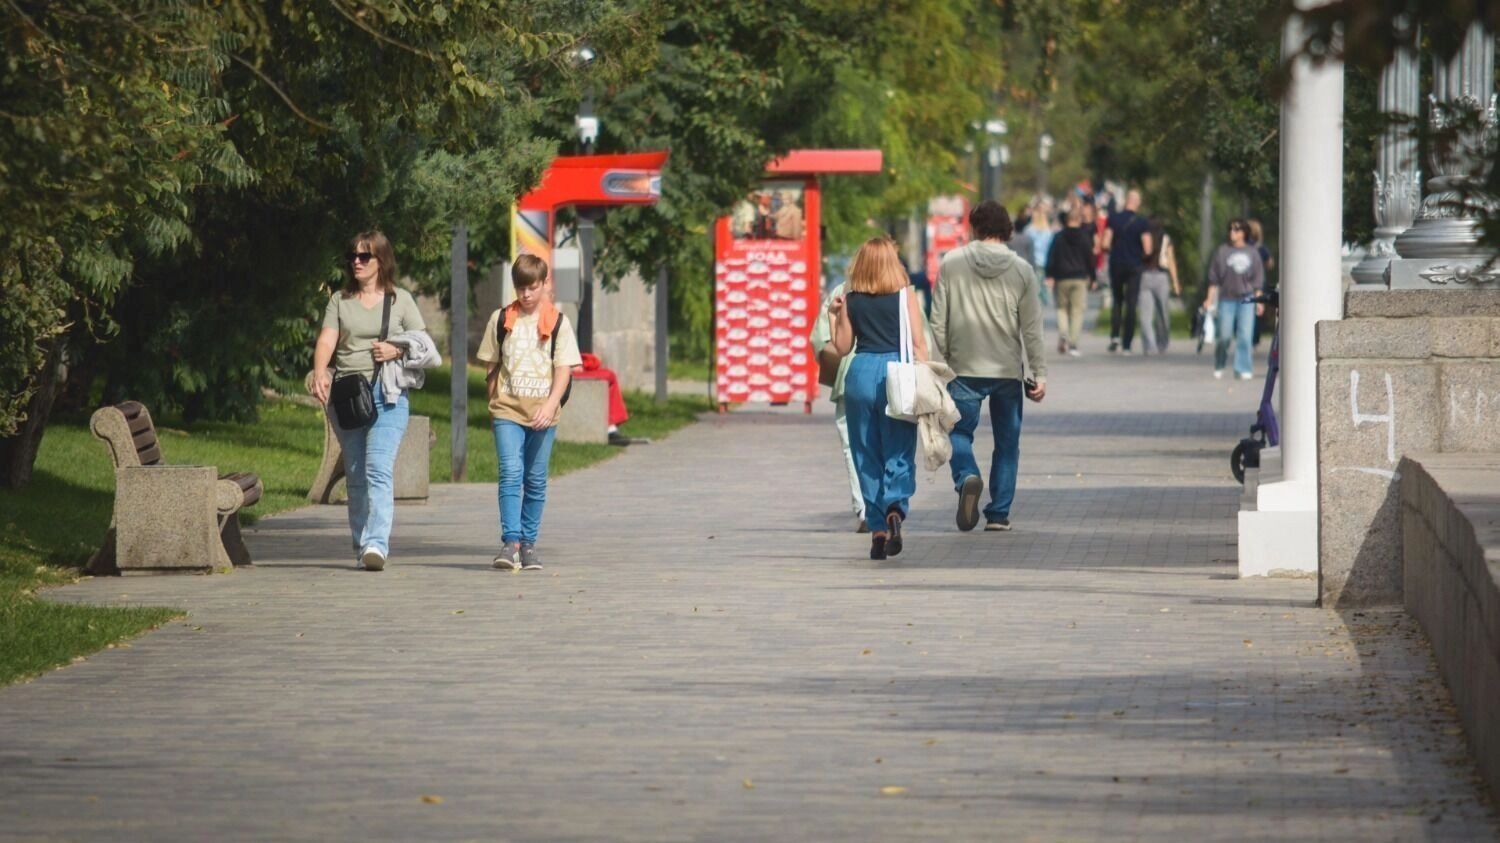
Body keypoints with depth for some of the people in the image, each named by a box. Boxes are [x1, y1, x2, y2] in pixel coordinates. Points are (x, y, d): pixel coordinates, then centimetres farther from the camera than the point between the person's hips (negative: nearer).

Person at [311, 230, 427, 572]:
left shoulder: (400, 300, 9)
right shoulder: (339, 301, 13)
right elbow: (326, 341, 0)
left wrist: (397, 351, -11)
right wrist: (320, 373, -19)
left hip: (387, 393, -3)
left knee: (378, 469, -17)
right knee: (355, 474, 6)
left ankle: (377, 544, -26)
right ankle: (361, 545, 14)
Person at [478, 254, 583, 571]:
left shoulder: (558, 322, 3)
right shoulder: (501, 320, 8)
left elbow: (564, 369, -2)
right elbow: (492, 367, 15)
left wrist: (550, 405, -15)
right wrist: (493, 404, 12)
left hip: (543, 413, 0)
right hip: (507, 410, 0)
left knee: (535, 480, 5)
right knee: (511, 474, -13)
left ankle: (528, 543, 13)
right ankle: (510, 541, -17)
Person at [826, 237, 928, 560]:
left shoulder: (850, 301, 4)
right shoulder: (904, 296, 0)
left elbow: (842, 347, 8)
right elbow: (918, 342, -4)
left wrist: (836, 315, 22)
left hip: (861, 373, 2)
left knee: (867, 456, 9)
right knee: (898, 452, 2)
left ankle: (876, 526, 5)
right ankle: (895, 506, -24)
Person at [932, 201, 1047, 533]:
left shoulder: (952, 263, -2)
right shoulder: (1021, 270, -1)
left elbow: (938, 320, -1)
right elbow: (1031, 328, 0)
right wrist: (1039, 372, 5)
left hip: (964, 368, -1)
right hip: (1008, 369, 1)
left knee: (959, 432, 10)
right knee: (1007, 442, 12)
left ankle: (966, 477, -20)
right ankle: (999, 514, 9)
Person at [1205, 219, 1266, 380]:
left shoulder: (1253, 252, 7)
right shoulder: (1223, 251, 3)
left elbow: (1258, 279, 11)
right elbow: (1214, 277, 4)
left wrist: (1259, 301, 6)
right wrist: (1210, 299, 0)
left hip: (1247, 299, 1)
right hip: (1227, 299, -1)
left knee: (1245, 335, -5)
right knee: (1225, 335, -1)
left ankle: (1243, 369, 0)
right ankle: (1219, 367, 18)